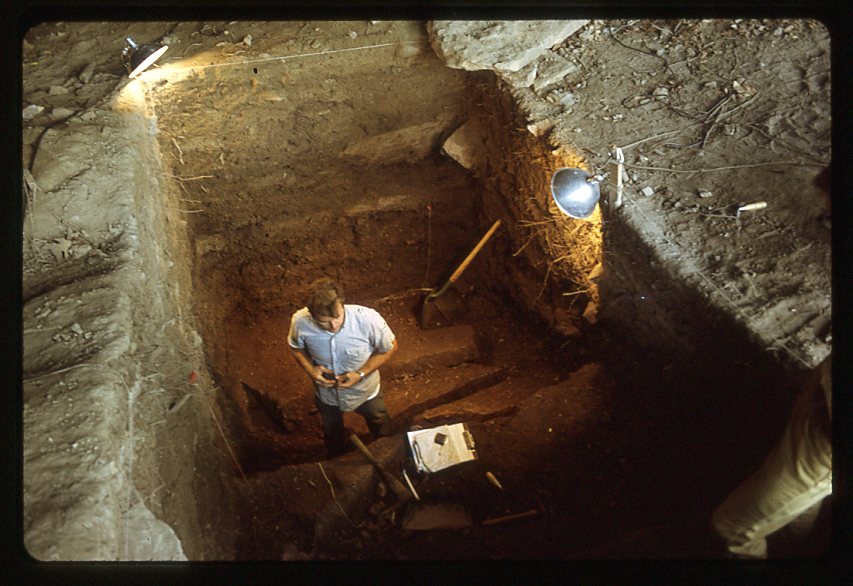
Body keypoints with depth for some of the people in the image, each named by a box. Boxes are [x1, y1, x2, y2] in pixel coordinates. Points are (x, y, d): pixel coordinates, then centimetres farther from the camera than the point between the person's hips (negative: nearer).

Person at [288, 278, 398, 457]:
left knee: (382, 430, 31)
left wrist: (360, 374, -29)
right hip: (326, 394, 1)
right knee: (332, 433, 34)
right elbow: (296, 347, -7)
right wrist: (310, 369, -26)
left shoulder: (368, 318, -39)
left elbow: (390, 348, -19)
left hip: (365, 392, -1)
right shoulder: (300, 322, -32)